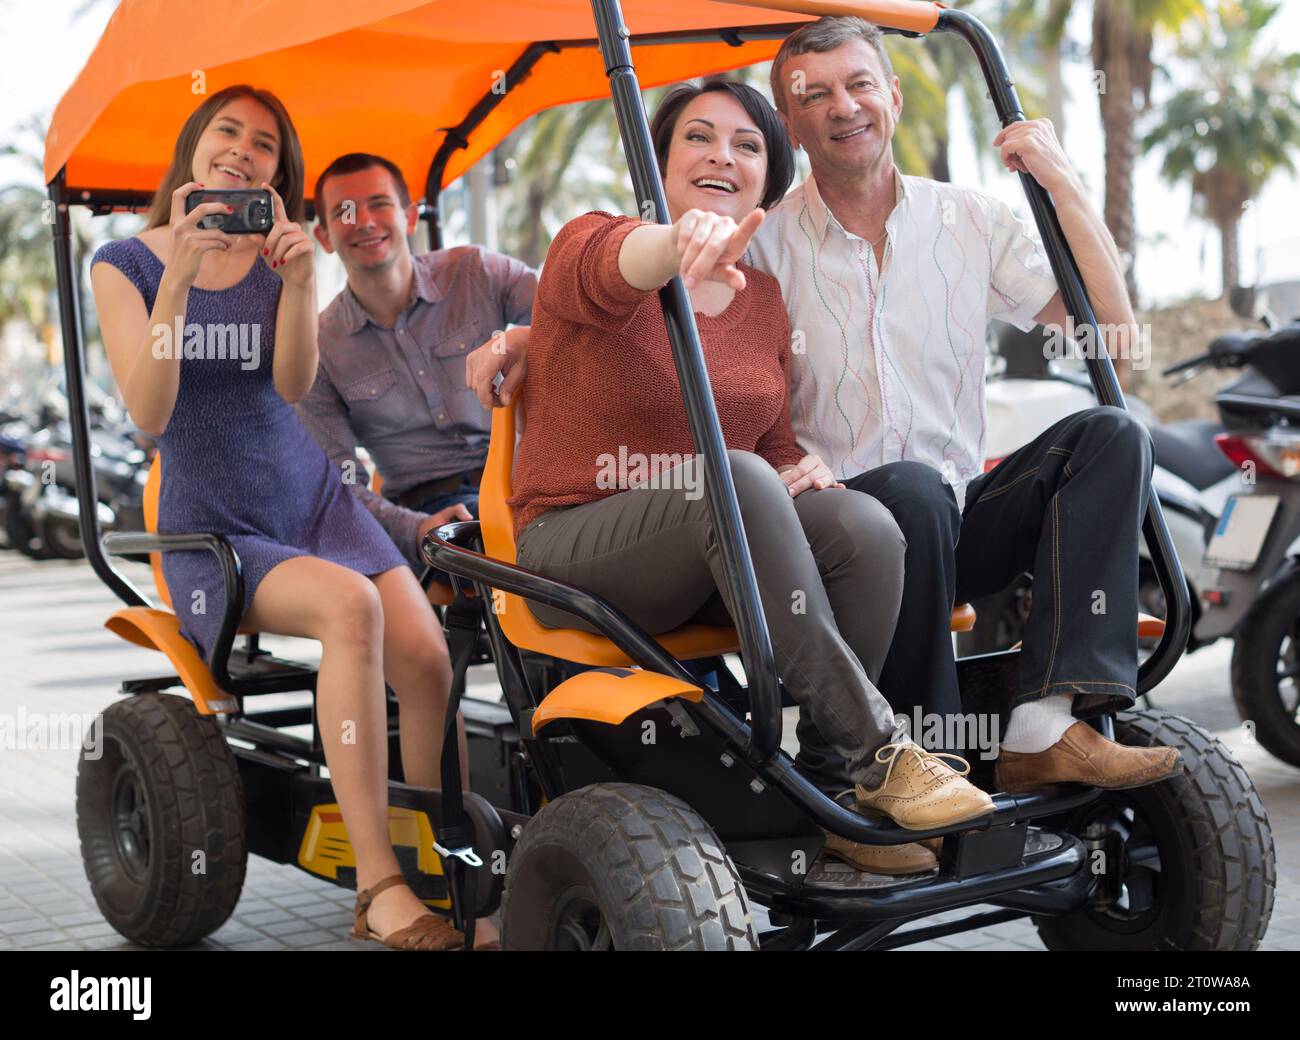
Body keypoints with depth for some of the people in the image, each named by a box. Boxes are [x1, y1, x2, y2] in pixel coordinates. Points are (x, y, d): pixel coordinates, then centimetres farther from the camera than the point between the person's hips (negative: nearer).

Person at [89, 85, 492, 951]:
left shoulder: (279, 255, 8)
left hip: (317, 502, 3)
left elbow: (293, 385, -8)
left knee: (427, 656, -23)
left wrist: (300, 280, -25)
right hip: (213, 532, -3)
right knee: (350, 605, -34)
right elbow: (149, 413, -13)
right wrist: (179, 275, -23)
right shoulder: (125, 264, 1)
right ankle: (379, 887, -32)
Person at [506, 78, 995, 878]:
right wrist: (685, 241, -55)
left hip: (718, 560, 5)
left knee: (866, 525, -25)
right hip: (579, 554, -5)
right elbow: (618, 265, -30)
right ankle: (879, 753, -30)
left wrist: (802, 468, -6)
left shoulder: (764, 299, 13)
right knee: (736, 481, -35)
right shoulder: (588, 250, -4)